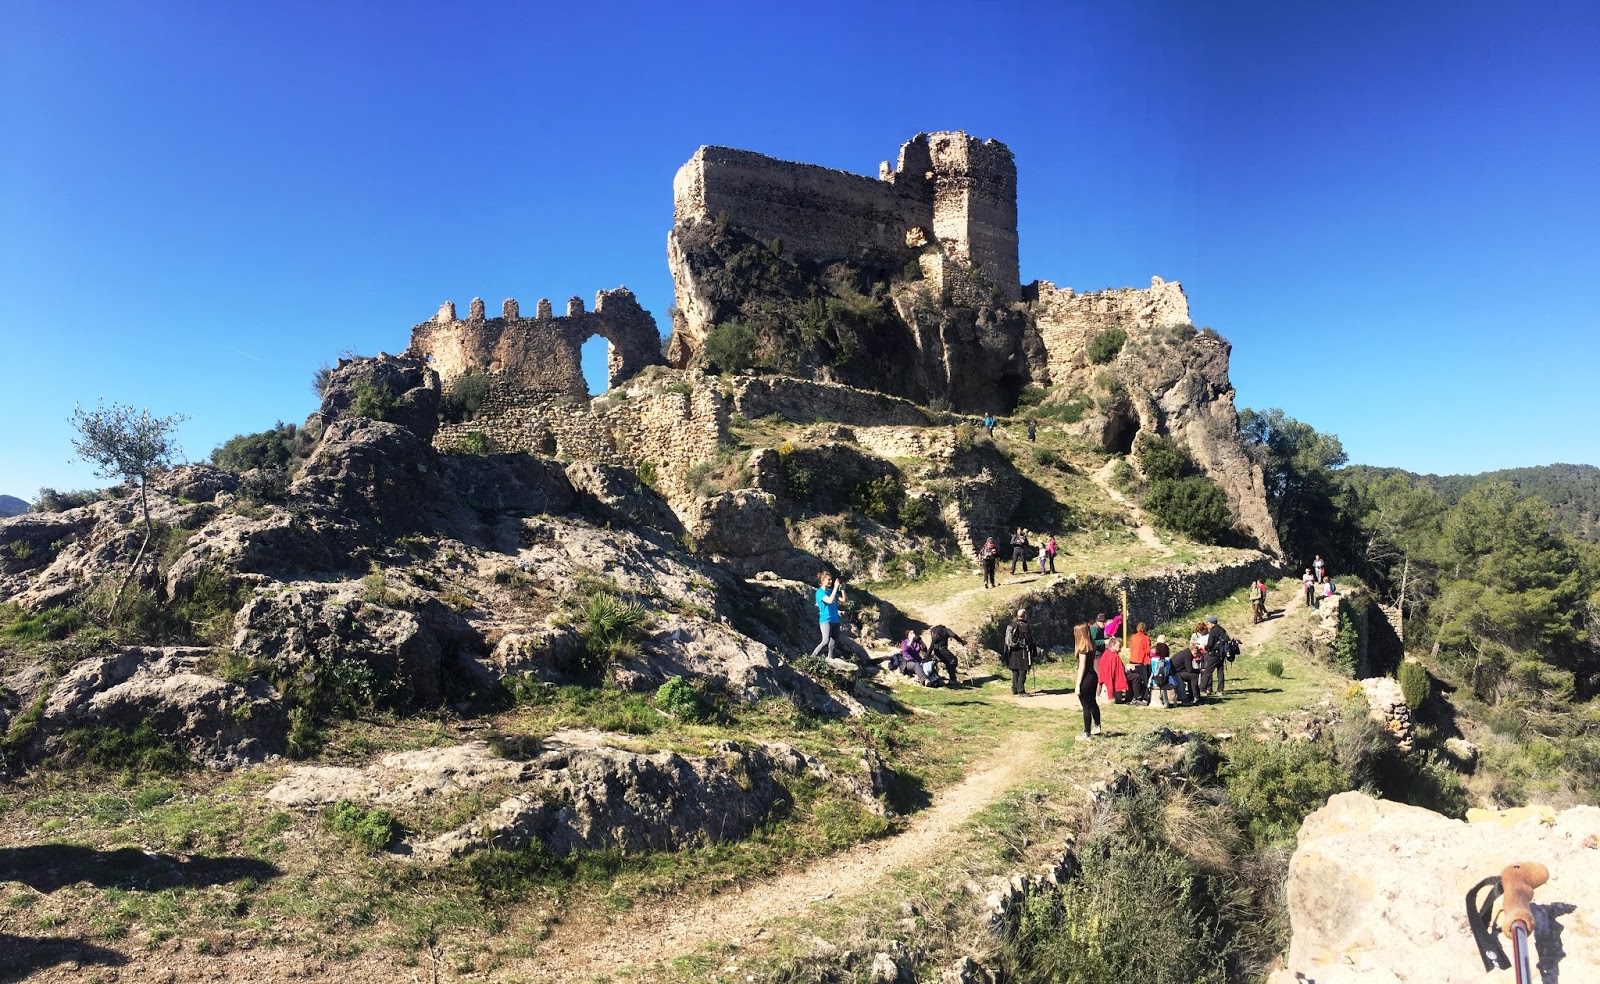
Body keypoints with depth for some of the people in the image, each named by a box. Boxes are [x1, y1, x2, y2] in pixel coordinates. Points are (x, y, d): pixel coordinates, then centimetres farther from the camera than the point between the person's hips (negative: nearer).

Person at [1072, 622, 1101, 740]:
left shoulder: (1083, 646, -18)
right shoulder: (1091, 644, 7)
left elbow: (1082, 666, -19)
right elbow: (1090, 662, 10)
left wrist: (1078, 684, -16)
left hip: (1086, 678, -9)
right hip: (1093, 675, 9)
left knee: (1086, 706, 0)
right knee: (1092, 702, 25)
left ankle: (1086, 734, 8)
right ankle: (1097, 726, 42)